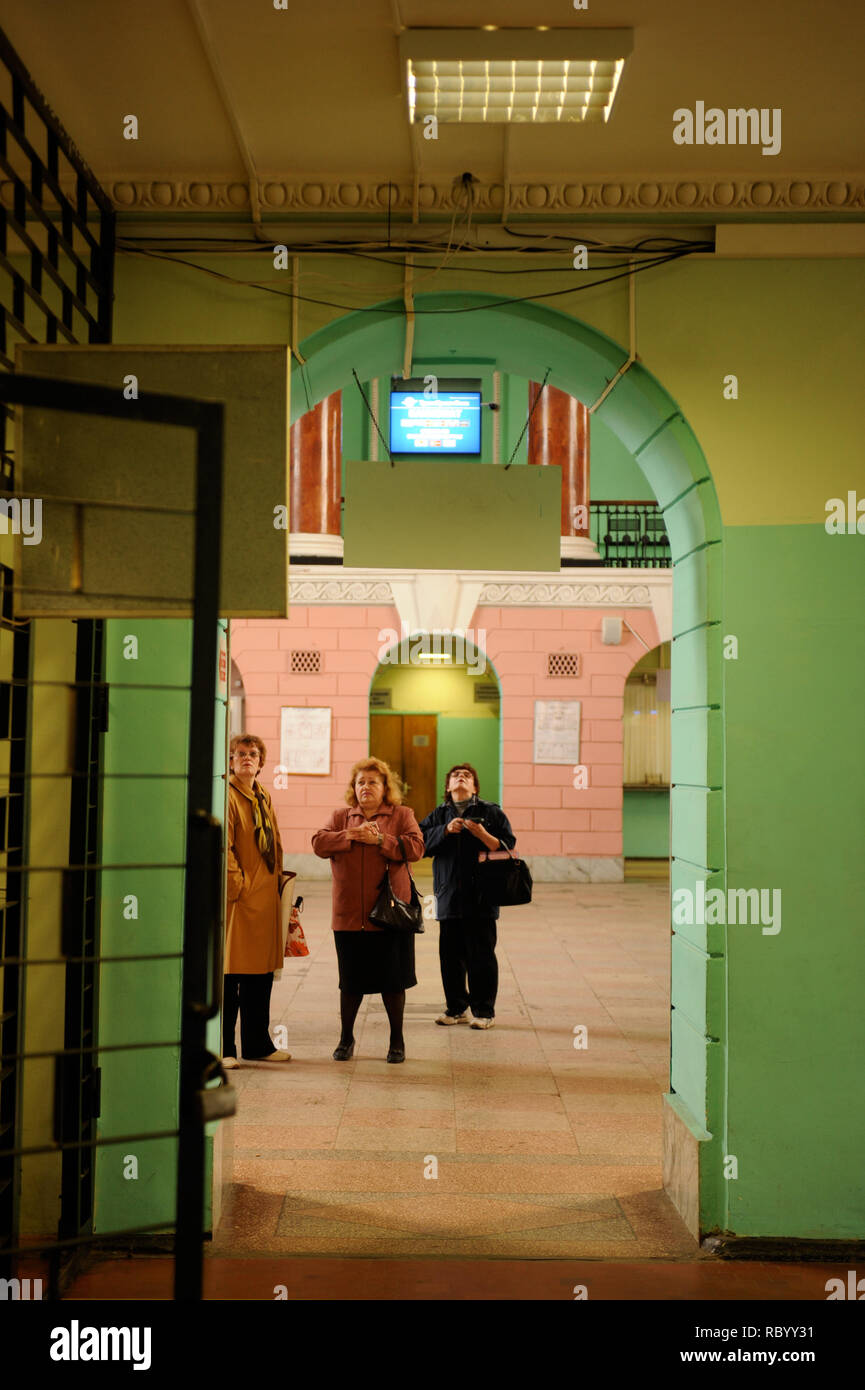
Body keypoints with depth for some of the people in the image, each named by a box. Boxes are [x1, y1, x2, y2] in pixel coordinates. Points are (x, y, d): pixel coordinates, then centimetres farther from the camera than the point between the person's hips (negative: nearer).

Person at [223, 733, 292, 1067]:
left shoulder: (263, 799, 17)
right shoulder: (227, 796, -9)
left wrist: (279, 881, 14)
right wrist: (237, 883, -15)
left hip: (265, 898, 8)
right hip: (237, 900, -8)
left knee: (261, 975, 12)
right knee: (230, 974, -2)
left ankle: (257, 1043, 21)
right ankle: (223, 1049, 6)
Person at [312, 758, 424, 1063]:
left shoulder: (402, 815, 6)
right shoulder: (341, 817, 13)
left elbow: (416, 848, -8)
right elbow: (319, 843, -2)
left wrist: (380, 839, -16)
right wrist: (352, 835, -14)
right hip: (349, 915, 2)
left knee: (392, 980, 3)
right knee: (350, 980, 8)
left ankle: (397, 1039, 18)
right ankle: (346, 1037, 24)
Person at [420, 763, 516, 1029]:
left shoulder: (491, 812, 4)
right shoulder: (439, 816, 14)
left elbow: (507, 847, -3)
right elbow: (422, 843, 1)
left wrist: (483, 835, -17)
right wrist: (446, 830, -10)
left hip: (481, 897, -3)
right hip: (449, 895, 3)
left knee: (481, 955, -2)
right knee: (450, 955, 7)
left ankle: (484, 1011, 8)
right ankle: (456, 1008, 20)